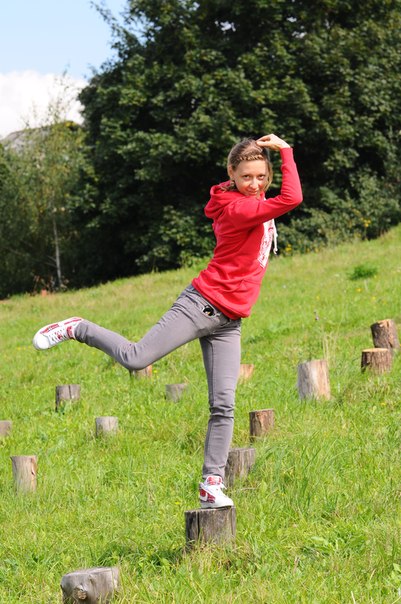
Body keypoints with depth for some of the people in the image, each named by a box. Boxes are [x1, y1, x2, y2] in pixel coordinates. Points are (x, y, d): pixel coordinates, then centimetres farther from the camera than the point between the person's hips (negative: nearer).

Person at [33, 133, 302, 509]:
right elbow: (292, 199, -30)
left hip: (228, 322, 8)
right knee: (136, 358, -14)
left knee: (224, 406, 1)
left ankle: (211, 484, 4)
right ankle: (77, 330, 11)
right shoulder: (236, 208, -18)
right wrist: (286, 151, -22)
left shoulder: (253, 203, 11)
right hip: (201, 305, -8)